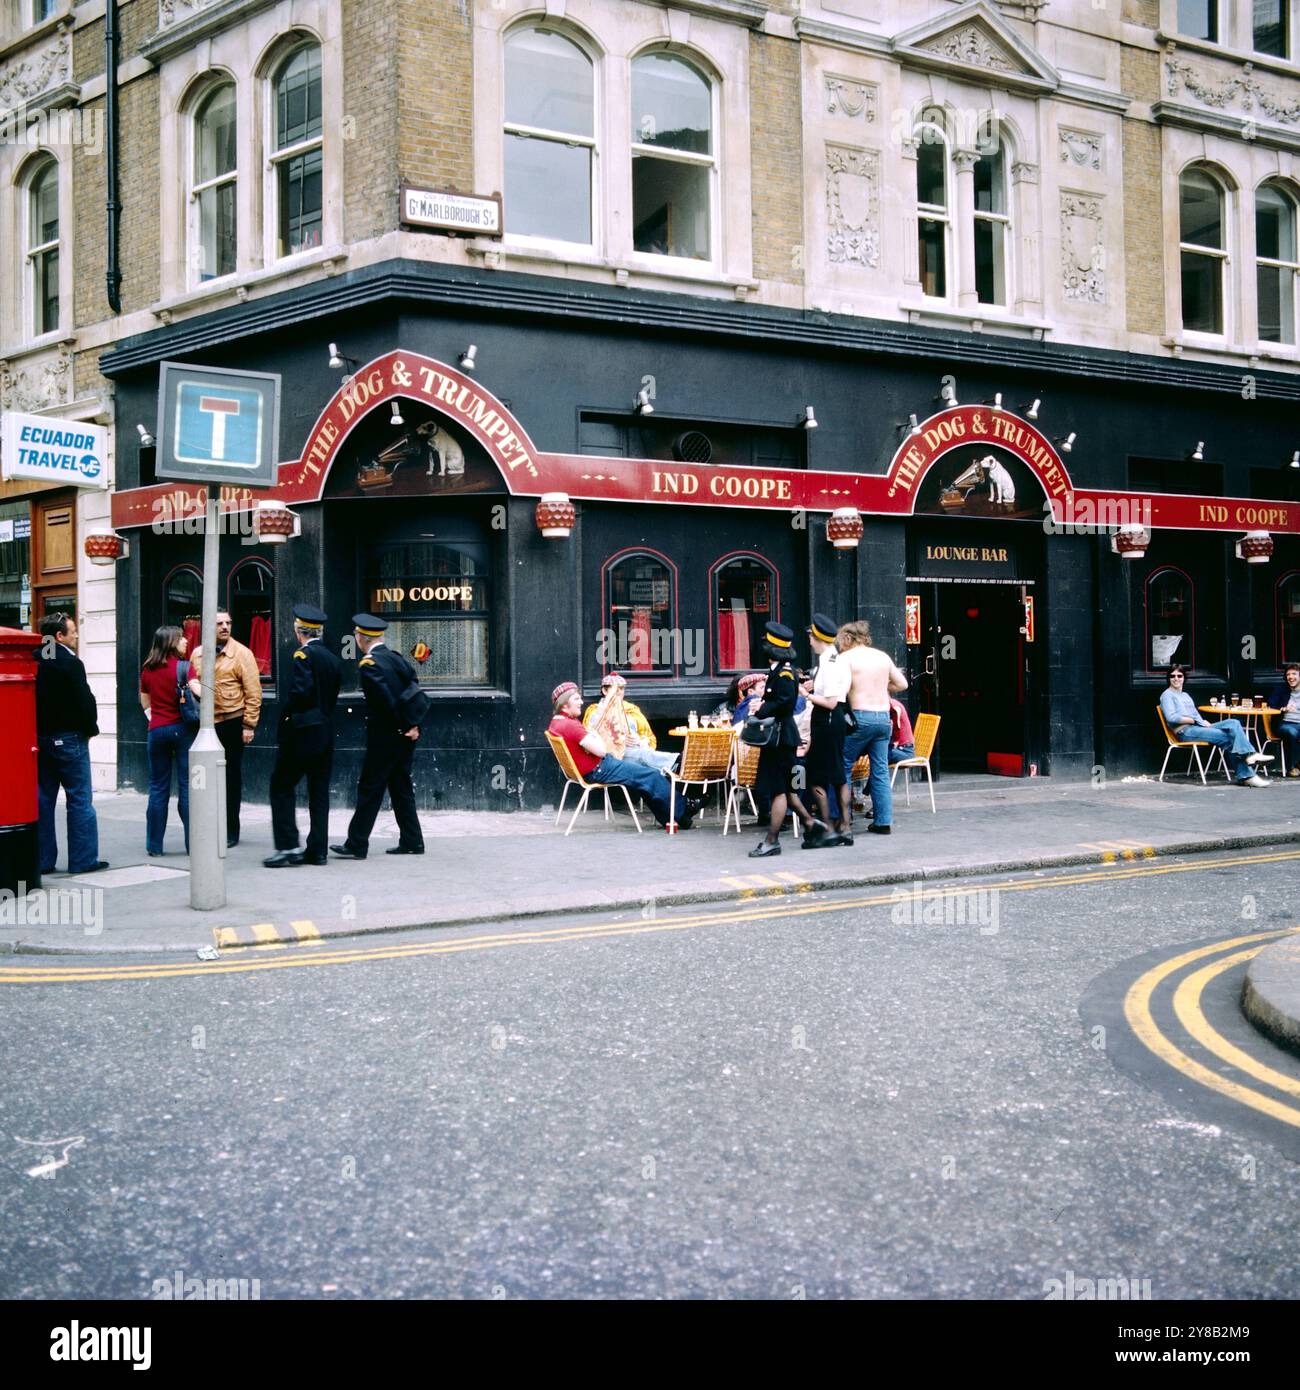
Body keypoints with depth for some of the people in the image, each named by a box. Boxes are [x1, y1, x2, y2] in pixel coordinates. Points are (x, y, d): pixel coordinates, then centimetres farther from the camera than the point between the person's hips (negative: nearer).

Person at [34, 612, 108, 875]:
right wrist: (90, 729, 0)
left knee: (42, 799, 10)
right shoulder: (70, 662, -14)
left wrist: (35, 731, 14)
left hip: (39, 737, 7)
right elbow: (85, 700, -15)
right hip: (68, 738, -6)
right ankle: (83, 859, 1)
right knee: (79, 799, 0)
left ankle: (42, 860, 12)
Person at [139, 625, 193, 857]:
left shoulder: (148, 670, 7)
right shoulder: (182, 667, -8)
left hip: (157, 730, 4)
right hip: (182, 729, -4)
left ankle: (154, 845, 10)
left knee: (158, 787, 9)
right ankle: (193, 843, 0)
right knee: (187, 786, 0)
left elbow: (144, 699, 16)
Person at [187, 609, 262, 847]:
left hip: (232, 722, -4)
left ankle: (230, 832, 12)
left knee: (231, 777, 4)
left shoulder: (241, 653, -3)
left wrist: (249, 724, -10)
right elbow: (192, 680, 23)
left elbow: (253, 692, -6)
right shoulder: (197, 654, 10)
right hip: (205, 724, 4)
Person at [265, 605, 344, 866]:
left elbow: (300, 691, -22)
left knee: (282, 787, 0)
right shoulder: (333, 659, 11)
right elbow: (332, 698, 12)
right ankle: (318, 850, 9)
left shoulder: (303, 655, -11)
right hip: (325, 734, 7)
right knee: (319, 791, 9)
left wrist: (286, 716, -9)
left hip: (301, 733, -7)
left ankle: (288, 847, -5)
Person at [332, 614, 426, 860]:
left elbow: (386, 700, -20)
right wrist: (413, 725, 3)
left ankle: (356, 845, 2)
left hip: (384, 738, -7)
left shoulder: (368, 664, -14)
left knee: (369, 789, -2)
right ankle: (412, 841, 16)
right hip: (405, 737, 7)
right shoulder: (396, 658, 8)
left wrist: (406, 726, -10)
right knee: (402, 788, 14)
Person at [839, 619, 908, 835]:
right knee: (881, 772, 7)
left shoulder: (846, 658, -4)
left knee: (843, 767, 4)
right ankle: (883, 822, 7)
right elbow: (902, 684, 16)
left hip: (859, 716, -5)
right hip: (883, 716, 5)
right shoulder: (882, 657, 12)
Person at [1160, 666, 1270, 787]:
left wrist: (1204, 721, -1)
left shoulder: (1185, 695, 29)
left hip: (1198, 727, 7)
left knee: (1233, 723, -17)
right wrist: (1195, 720, -10)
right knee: (1227, 738, -25)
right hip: (1185, 731, -7)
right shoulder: (1167, 695, 4)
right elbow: (1171, 717, -11)